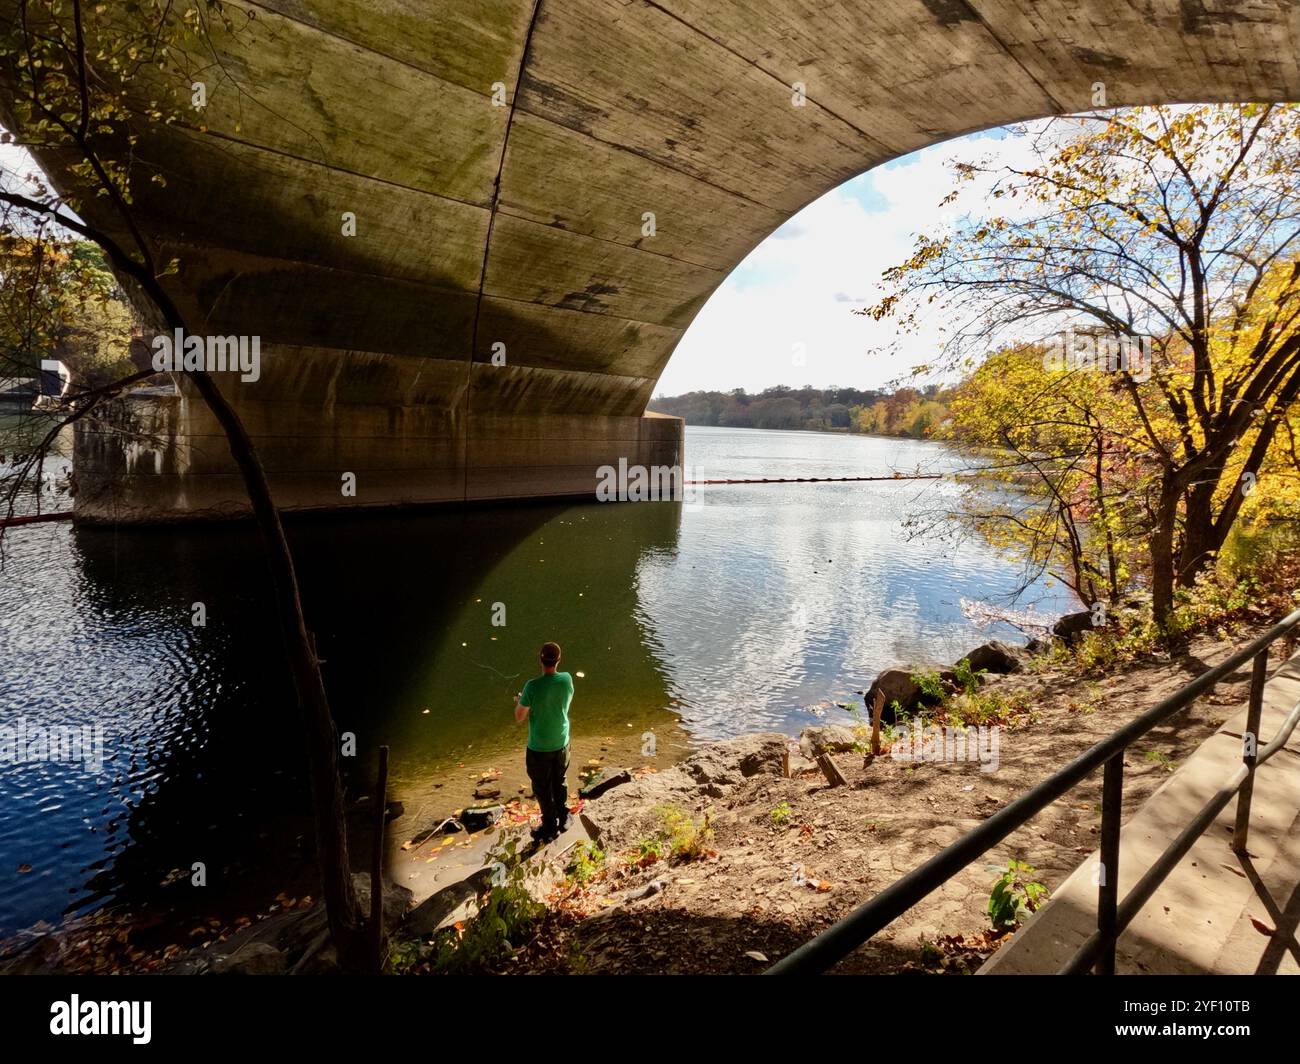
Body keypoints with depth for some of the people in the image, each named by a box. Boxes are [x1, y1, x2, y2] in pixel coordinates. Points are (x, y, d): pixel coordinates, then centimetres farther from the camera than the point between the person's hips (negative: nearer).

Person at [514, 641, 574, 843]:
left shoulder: (532, 686, -26)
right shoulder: (567, 679, -14)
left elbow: (519, 717, -14)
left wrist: (518, 701, 8)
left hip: (539, 748, -4)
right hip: (561, 743, 4)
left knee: (543, 789, 15)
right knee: (560, 782, 25)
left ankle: (550, 828, 29)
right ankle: (563, 818, 40)